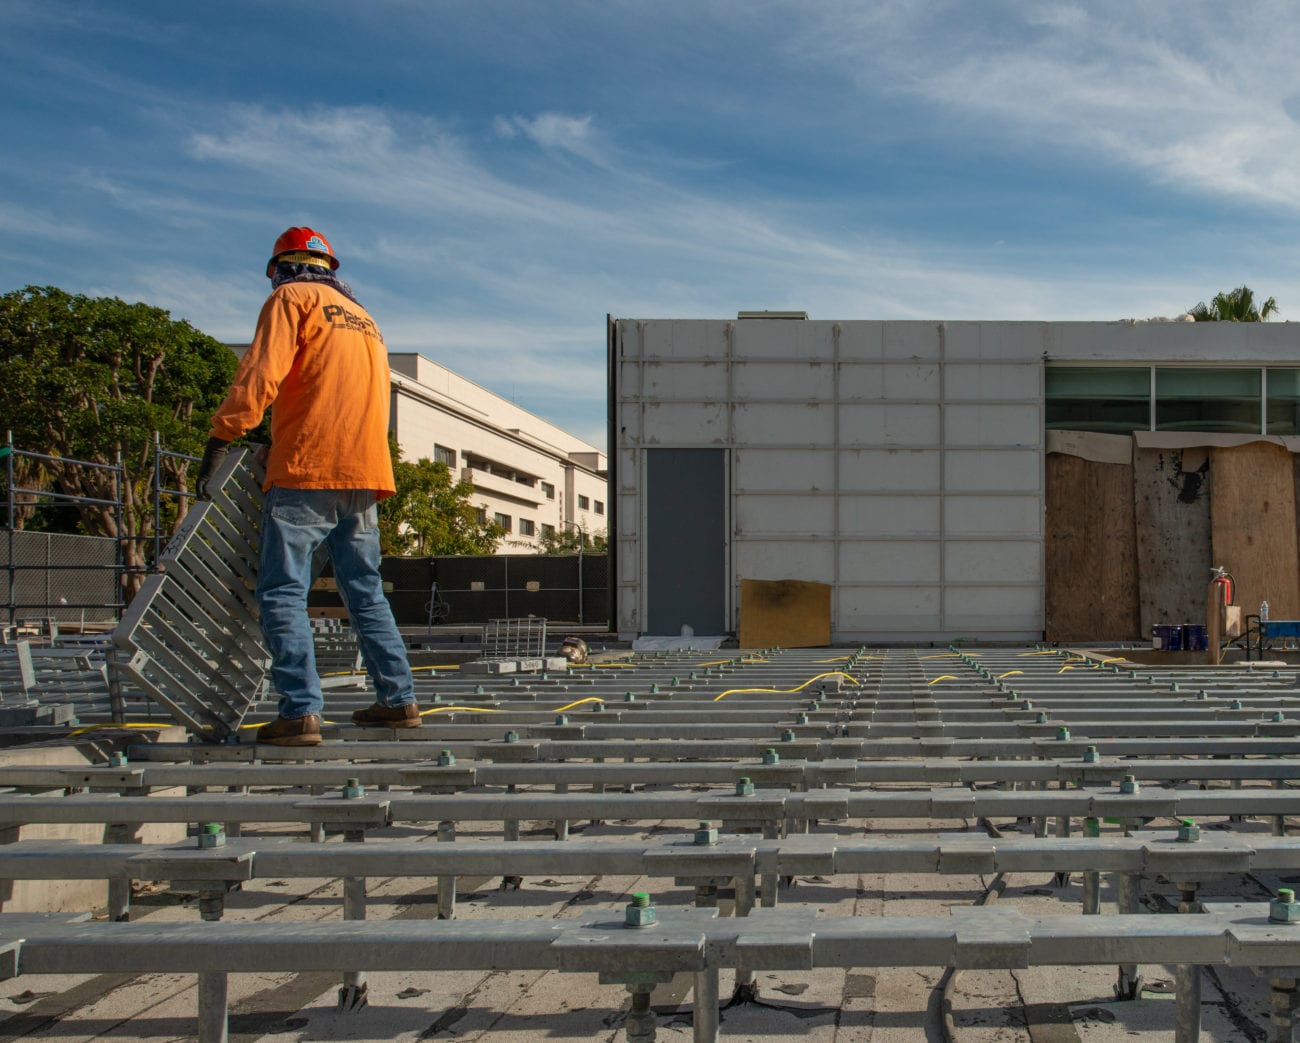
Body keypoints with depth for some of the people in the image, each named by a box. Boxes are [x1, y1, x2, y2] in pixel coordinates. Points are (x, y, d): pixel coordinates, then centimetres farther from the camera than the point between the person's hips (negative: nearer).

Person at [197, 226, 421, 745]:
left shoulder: (291, 298, 5)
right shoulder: (364, 318, 27)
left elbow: (259, 376, -10)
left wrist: (217, 443, -11)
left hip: (306, 472, -7)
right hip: (365, 476, 7)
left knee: (283, 593, -7)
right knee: (365, 591, 15)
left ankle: (301, 712, -15)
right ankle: (398, 699, 15)